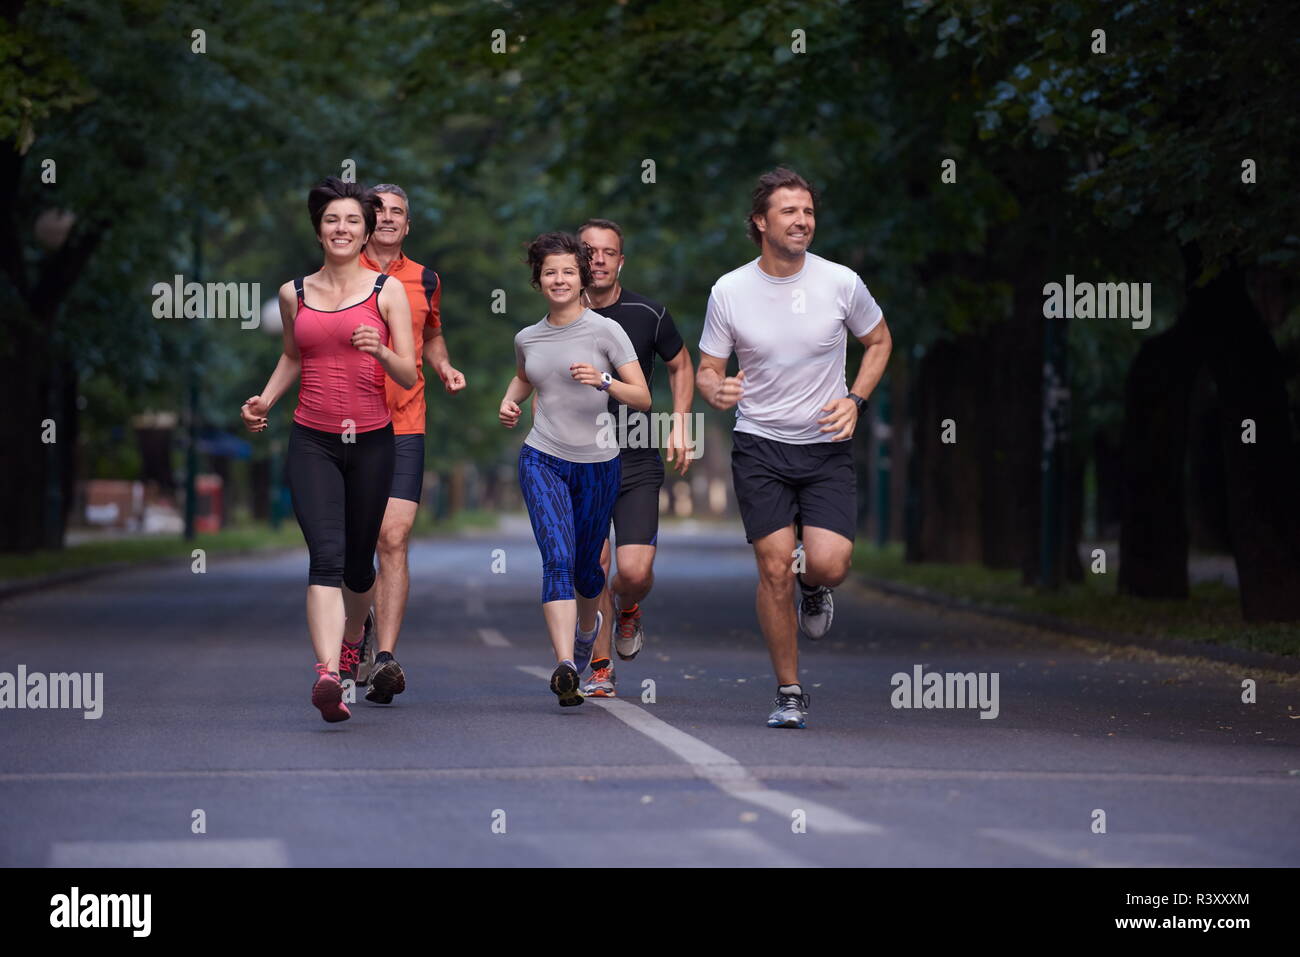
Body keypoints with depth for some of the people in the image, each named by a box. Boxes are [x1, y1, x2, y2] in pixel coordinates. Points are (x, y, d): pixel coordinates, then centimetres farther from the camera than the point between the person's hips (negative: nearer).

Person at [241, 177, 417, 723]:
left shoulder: (387, 292, 0)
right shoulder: (294, 294, 8)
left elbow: (408, 375, -3)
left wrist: (379, 350, -23)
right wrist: (265, 399, 9)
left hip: (370, 441, 0)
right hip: (312, 443, 0)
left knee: (358, 563, 11)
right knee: (327, 554, -18)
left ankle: (350, 642, 41)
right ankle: (327, 674, -30)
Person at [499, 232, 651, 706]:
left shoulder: (606, 331, -4)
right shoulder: (528, 338, 7)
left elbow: (642, 398, -7)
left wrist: (604, 382, -24)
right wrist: (509, 402, 10)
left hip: (597, 464, -1)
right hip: (542, 460, 1)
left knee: (586, 566, 12)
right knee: (557, 560, -18)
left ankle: (587, 626, 48)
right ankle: (566, 667, -28)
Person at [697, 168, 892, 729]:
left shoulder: (840, 282, -4)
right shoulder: (729, 291, -4)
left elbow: (878, 340, 13)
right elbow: (707, 369, 4)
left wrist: (855, 400, -2)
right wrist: (717, 392, -20)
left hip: (827, 448, 0)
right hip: (759, 449, 0)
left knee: (829, 564, -16)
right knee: (774, 569, -6)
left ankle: (812, 585, 23)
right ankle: (789, 694, 9)